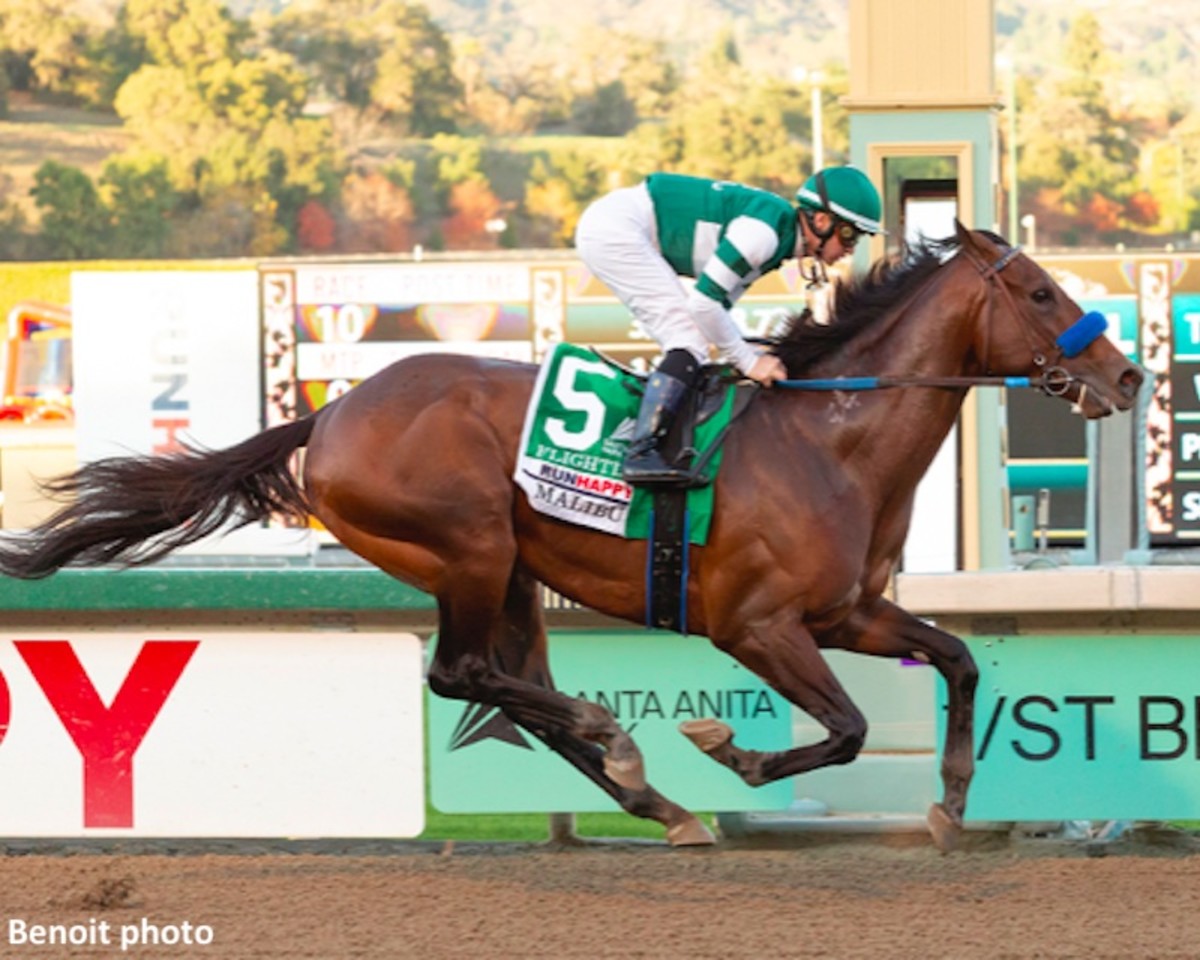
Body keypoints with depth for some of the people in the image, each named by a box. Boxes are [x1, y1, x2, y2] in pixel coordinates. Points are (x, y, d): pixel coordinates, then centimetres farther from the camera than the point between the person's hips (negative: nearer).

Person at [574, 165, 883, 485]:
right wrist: (749, 362, -12)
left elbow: (717, 306, 14)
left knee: (687, 339, 11)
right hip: (614, 230, -10)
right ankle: (641, 454, -21)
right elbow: (703, 300, -22)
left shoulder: (777, 240, 10)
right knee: (689, 341, -14)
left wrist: (751, 357, 4)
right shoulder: (764, 231, -21)